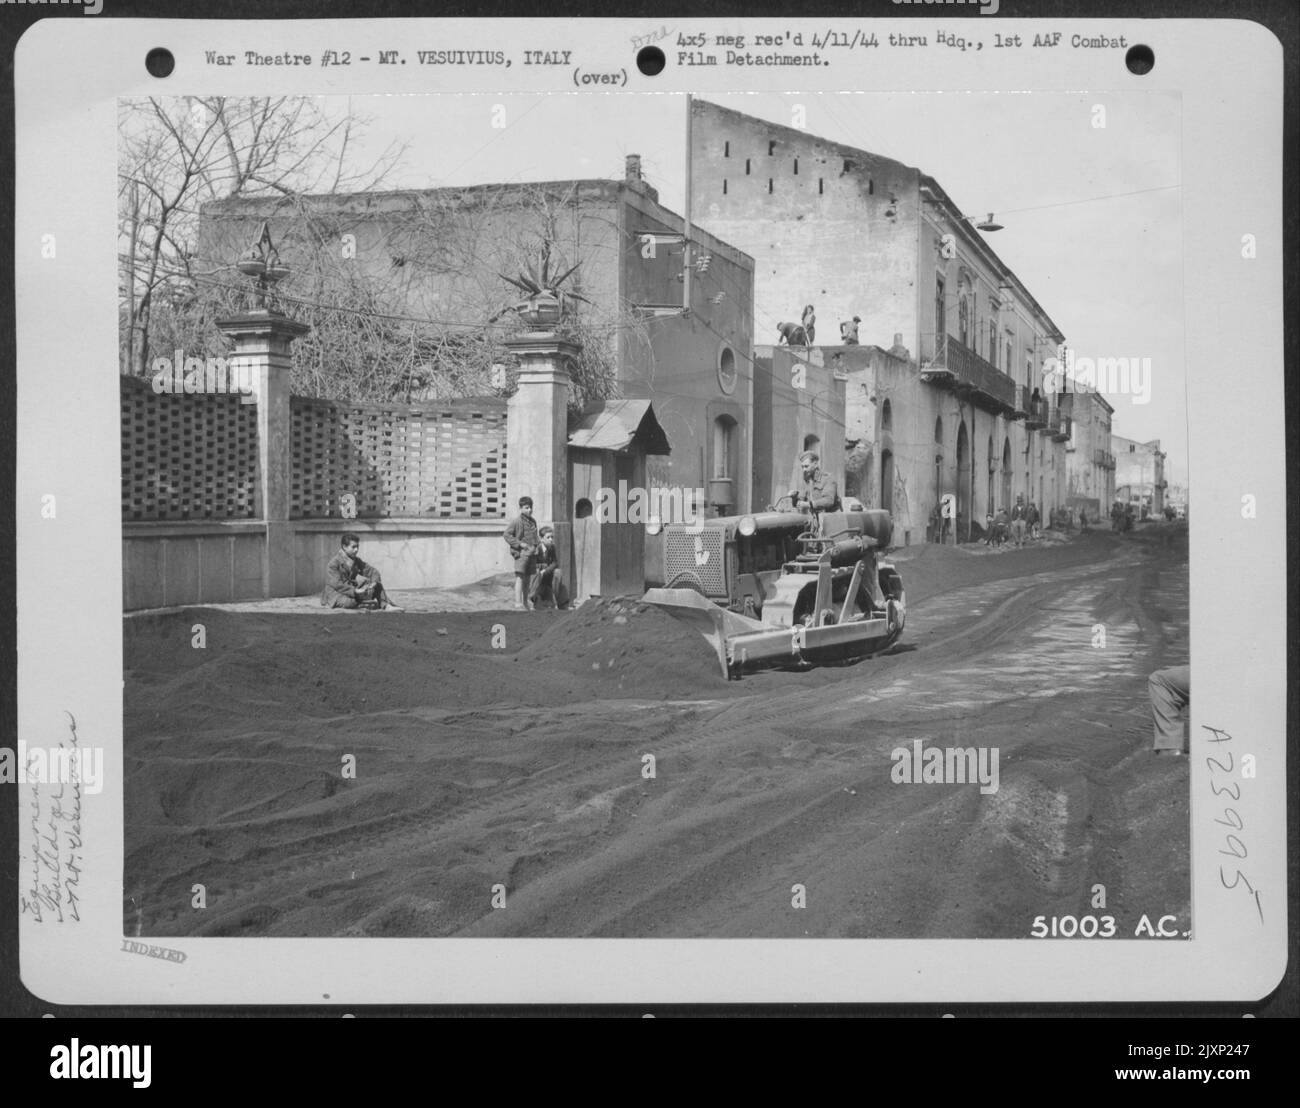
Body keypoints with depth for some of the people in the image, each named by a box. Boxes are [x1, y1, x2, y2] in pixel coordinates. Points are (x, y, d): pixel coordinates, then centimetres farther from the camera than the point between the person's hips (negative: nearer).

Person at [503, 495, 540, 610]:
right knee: (520, 577, -11)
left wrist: (535, 547, 11)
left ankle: (525, 603, 18)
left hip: (531, 553, 7)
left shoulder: (533, 521, 16)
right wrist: (520, 544, -15)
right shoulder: (516, 521, -7)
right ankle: (518, 603, -13)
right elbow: (506, 535, -10)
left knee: (527, 578, 11)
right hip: (521, 553, -7)